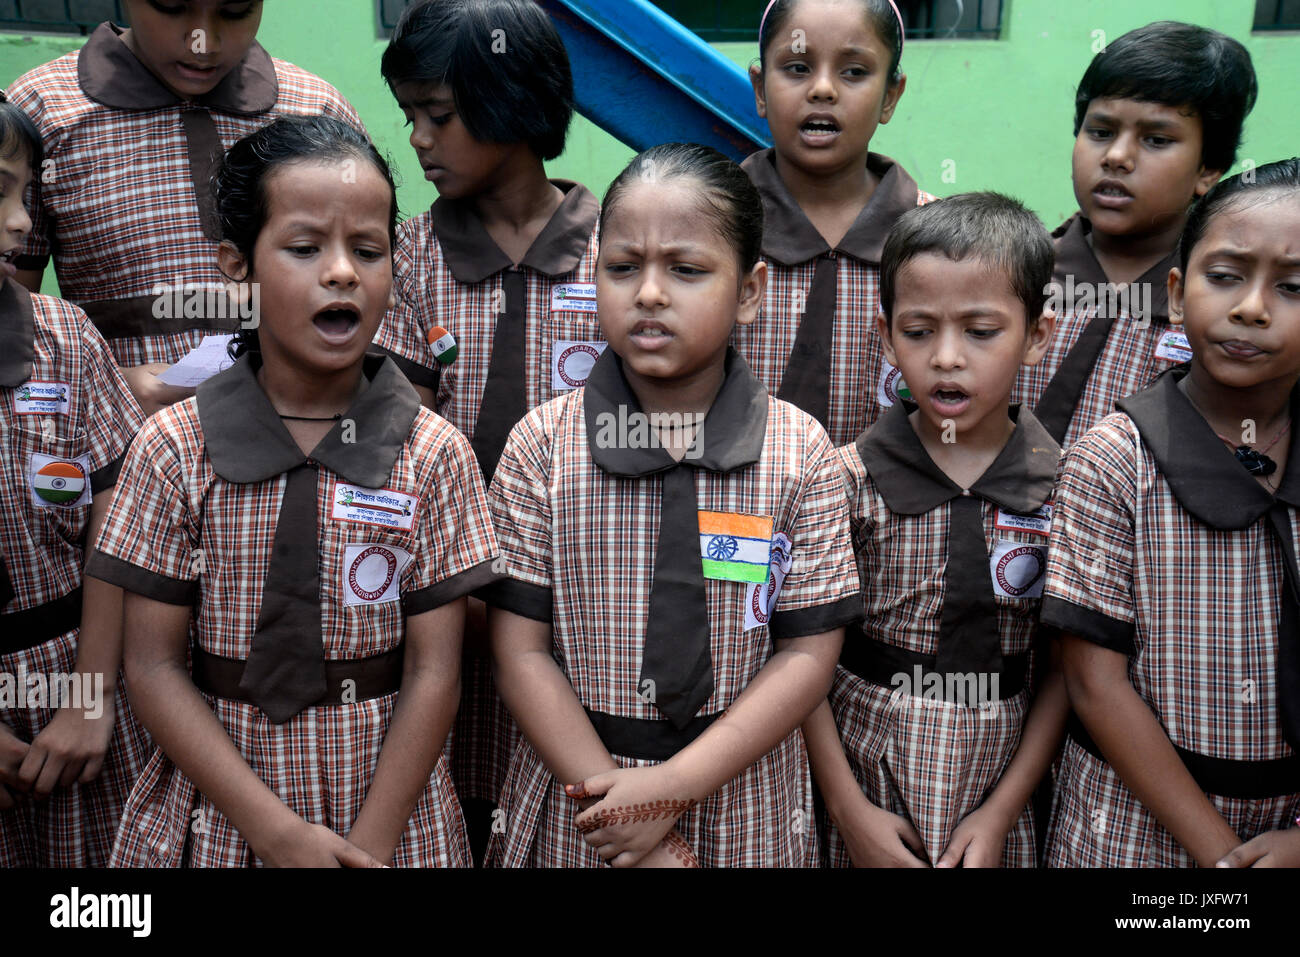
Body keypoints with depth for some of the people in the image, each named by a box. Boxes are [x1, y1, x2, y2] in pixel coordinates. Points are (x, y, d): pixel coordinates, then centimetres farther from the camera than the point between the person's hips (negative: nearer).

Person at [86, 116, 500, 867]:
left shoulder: (434, 455, -8)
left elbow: (433, 671, -7)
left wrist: (370, 842, -13)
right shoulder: (174, 449, -8)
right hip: (220, 814, 0)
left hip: (391, 809, 0)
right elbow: (155, 668, -7)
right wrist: (279, 833, -13)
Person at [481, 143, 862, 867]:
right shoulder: (542, 446, -7)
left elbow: (809, 653, -8)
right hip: (579, 805, 0)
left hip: (746, 809, 0)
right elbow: (521, 652, -8)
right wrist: (623, 808, -14)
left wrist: (675, 784, -16)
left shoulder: (799, 450, -7)